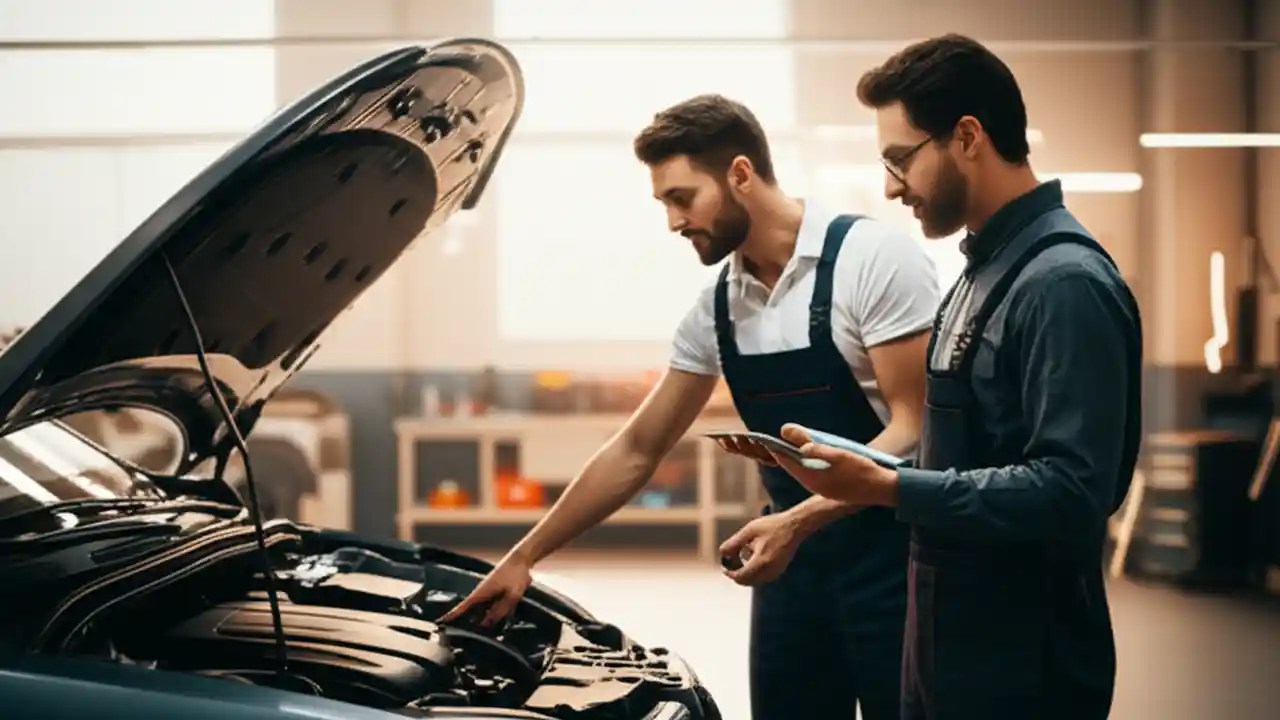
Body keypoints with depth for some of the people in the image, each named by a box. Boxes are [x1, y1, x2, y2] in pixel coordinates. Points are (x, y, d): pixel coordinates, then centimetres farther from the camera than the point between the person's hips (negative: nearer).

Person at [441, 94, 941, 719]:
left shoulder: (874, 259, -12)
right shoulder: (714, 310, 8)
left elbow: (917, 430, -16)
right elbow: (635, 452, 14)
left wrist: (797, 521, -26)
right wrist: (524, 556, 12)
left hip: (888, 562, -6)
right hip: (793, 563, 6)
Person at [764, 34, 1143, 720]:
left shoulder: (1064, 284, -18)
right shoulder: (983, 270, 12)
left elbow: (1069, 490, -26)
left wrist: (889, 488, -24)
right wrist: (859, 468, 6)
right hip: (949, 648, 9)